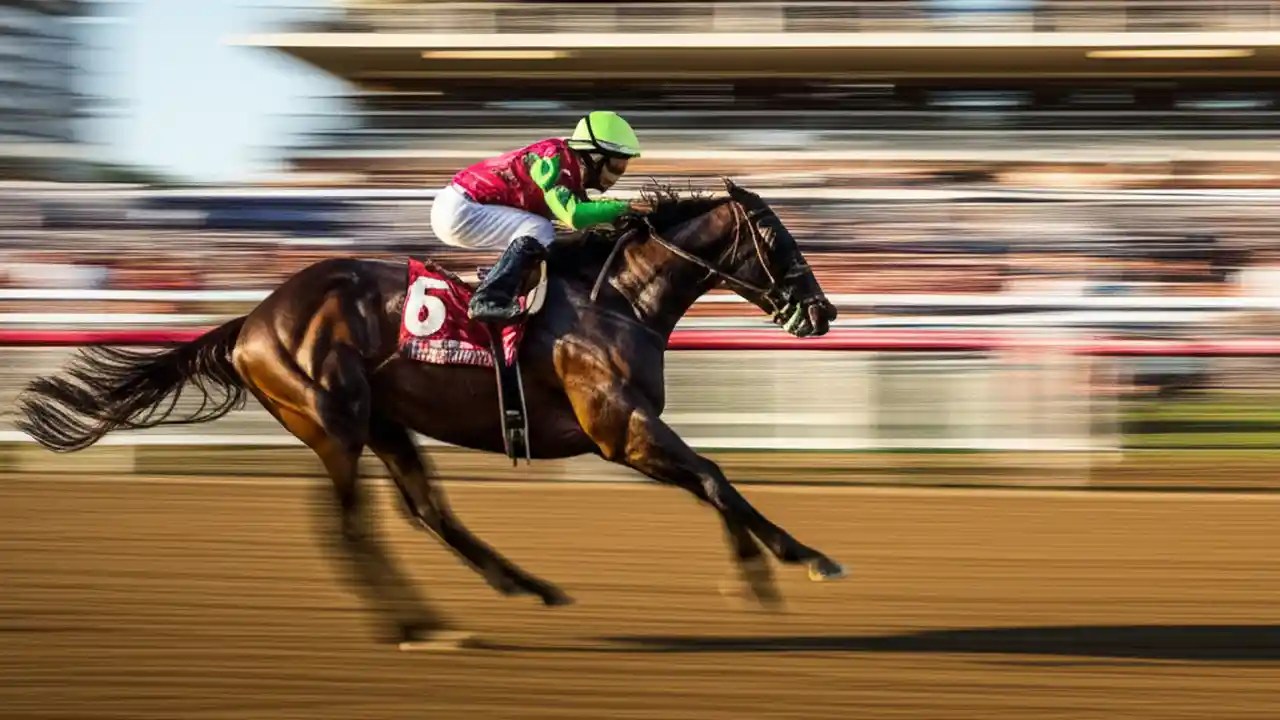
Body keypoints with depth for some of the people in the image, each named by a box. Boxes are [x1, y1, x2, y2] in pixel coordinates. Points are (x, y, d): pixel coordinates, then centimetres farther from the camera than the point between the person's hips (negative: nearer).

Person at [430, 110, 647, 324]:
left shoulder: (572, 167, 8)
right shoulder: (554, 161, -20)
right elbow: (573, 215, -31)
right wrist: (623, 208, -24)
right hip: (459, 210, -10)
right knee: (539, 231, -21)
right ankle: (488, 300, -25)